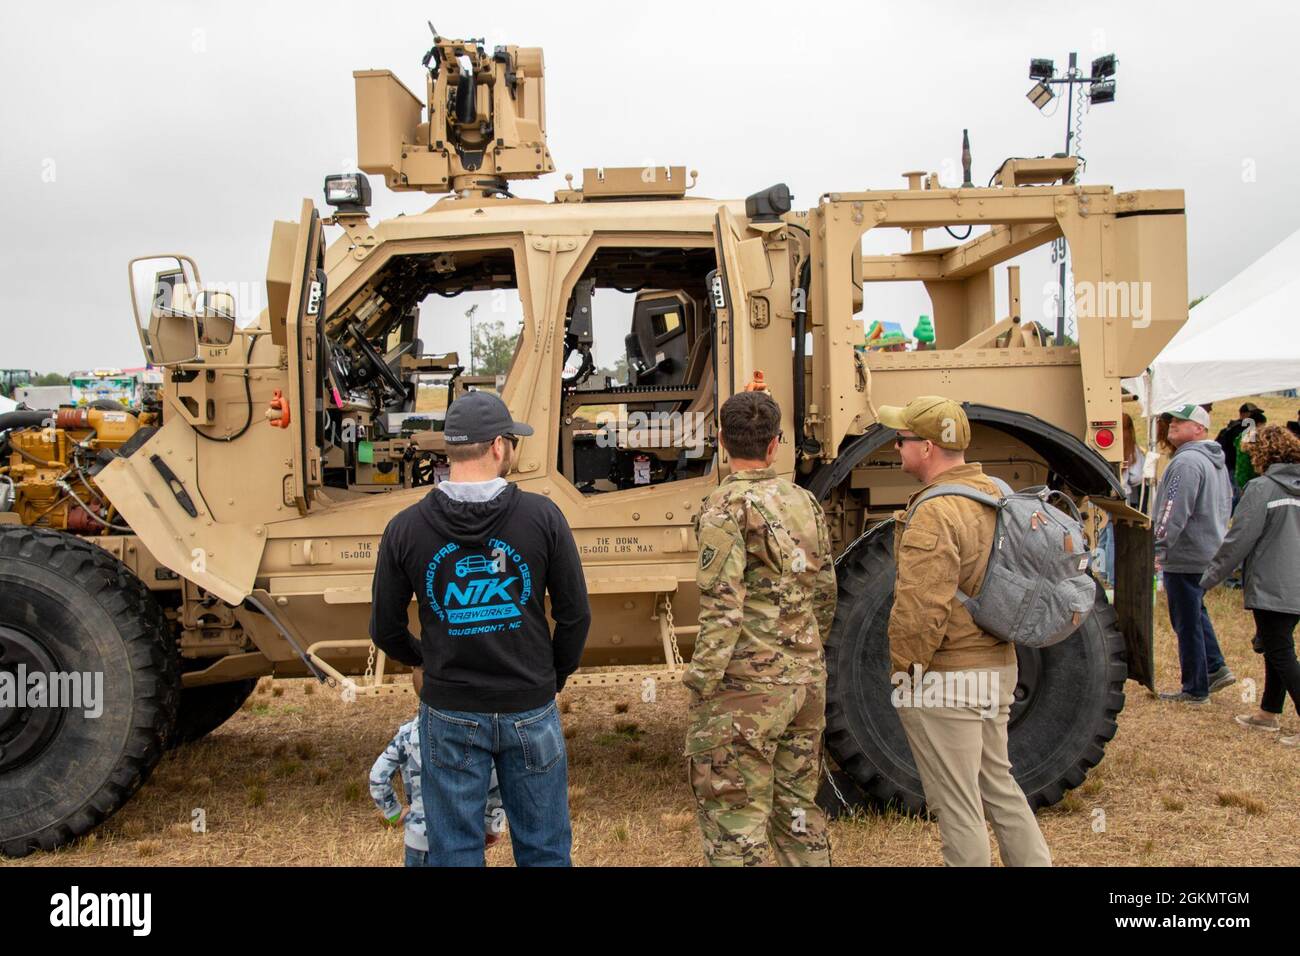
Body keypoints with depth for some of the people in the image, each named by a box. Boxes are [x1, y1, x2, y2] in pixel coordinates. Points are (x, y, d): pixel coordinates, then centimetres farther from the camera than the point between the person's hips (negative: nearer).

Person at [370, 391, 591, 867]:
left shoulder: (405, 529, -8)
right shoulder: (541, 516, -11)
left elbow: (385, 631, 1)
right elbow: (575, 615, -5)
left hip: (450, 717, 1)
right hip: (529, 710, 0)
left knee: (455, 853, 15)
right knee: (544, 850, 16)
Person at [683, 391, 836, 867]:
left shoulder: (727, 505, -12)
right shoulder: (805, 502, 8)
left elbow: (722, 607, -19)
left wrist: (700, 686, -14)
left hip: (746, 685, -7)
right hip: (807, 682, 7)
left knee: (736, 821, 2)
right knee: (798, 810, 19)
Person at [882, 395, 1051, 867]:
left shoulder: (934, 514, -23)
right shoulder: (995, 496, 6)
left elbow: (920, 610, -26)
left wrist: (904, 670, -12)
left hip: (945, 683, -9)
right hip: (997, 669, 9)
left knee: (957, 807, 4)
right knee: (998, 785, 23)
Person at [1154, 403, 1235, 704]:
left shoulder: (1187, 461, -20)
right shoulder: (1217, 461, 14)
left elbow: (1175, 513, -25)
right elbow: (1226, 507, 22)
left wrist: (1160, 547, -21)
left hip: (1185, 557, -10)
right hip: (1210, 552, 10)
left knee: (1187, 623, 0)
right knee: (1196, 612, 24)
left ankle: (1195, 690, 8)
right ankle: (1216, 668, 23)